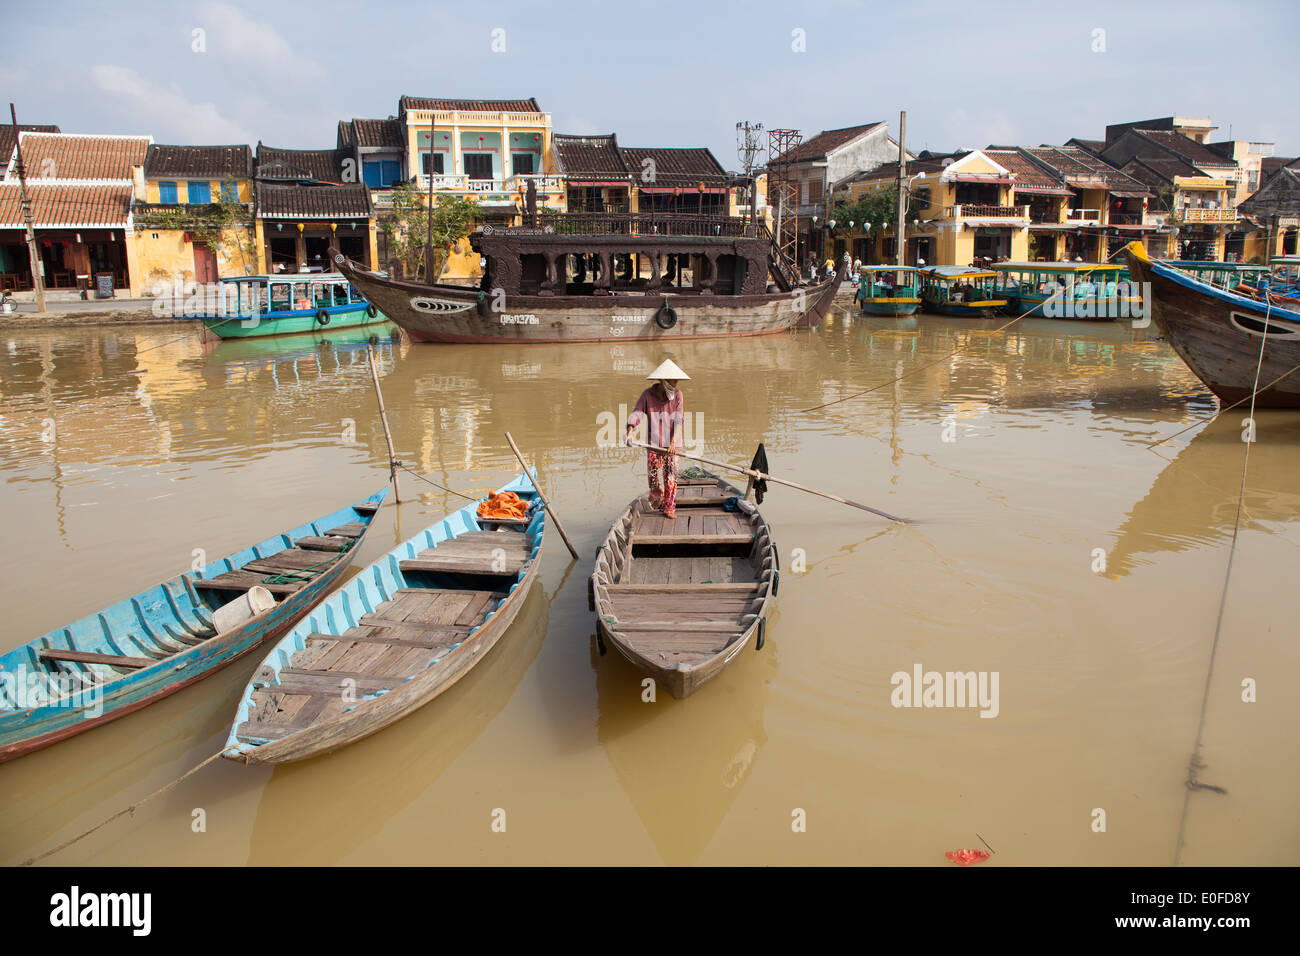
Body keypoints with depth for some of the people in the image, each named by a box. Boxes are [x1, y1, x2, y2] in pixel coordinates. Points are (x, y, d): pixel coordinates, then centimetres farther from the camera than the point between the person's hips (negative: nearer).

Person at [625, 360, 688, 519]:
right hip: (654, 444, 0)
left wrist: (673, 442, -19)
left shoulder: (677, 394, -1)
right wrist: (629, 433, -28)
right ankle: (656, 499, 30)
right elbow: (636, 413, -11)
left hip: (672, 444, 0)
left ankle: (669, 508, 8)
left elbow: (679, 420, -8)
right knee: (654, 476, 2)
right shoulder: (648, 394, -2)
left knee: (671, 476, -1)